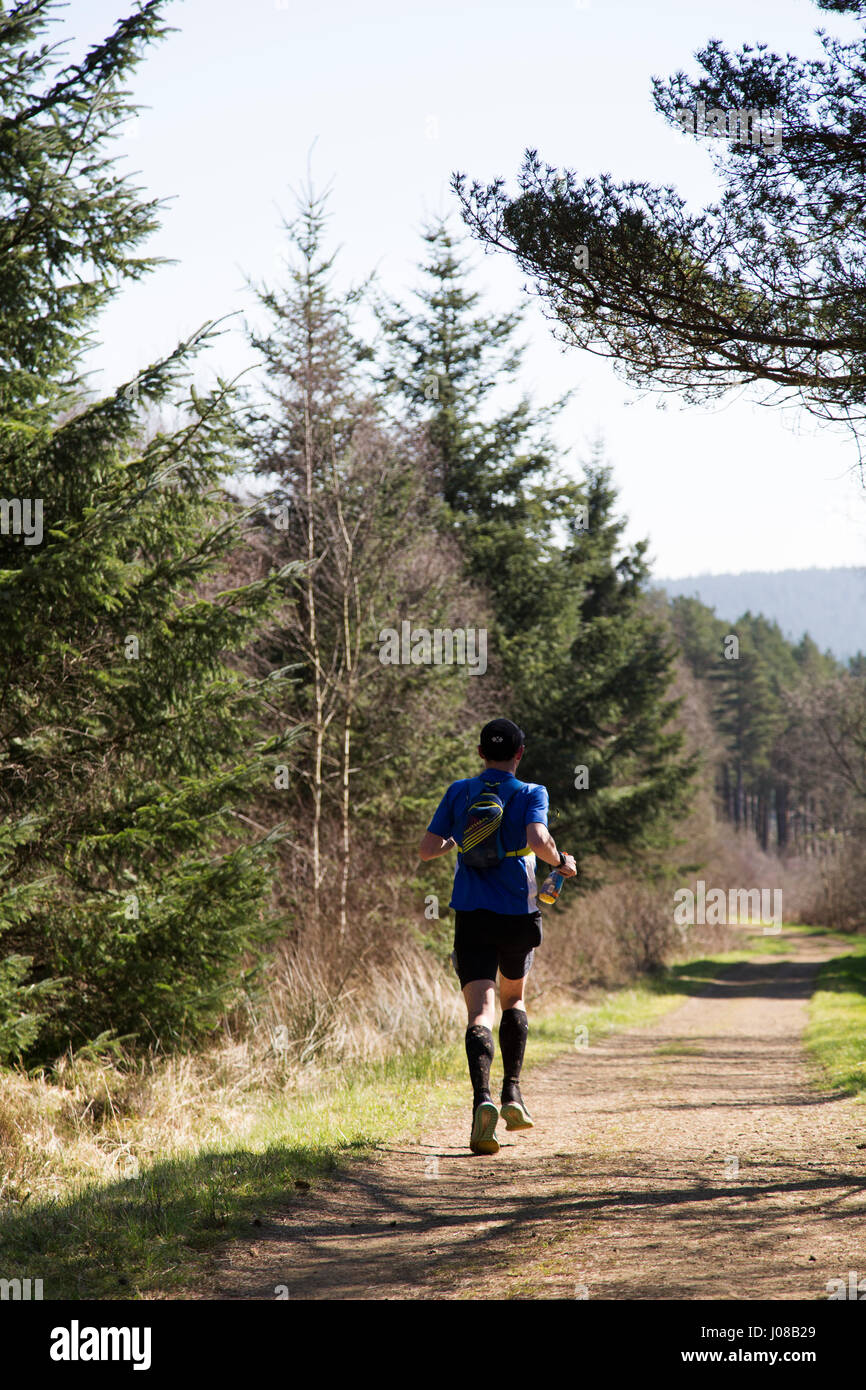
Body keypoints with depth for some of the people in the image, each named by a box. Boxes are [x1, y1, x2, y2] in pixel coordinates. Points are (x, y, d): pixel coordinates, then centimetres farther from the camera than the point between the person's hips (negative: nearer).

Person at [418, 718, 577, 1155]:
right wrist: (562, 862, -1)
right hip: (519, 914, 0)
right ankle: (512, 1092, 18)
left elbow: (427, 849, 1)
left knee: (480, 1012, -7)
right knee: (513, 999, 25)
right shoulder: (531, 794, -2)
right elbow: (538, 840, -21)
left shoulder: (459, 792, 5)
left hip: (471, 917, 0)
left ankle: (482, 1098, -30)